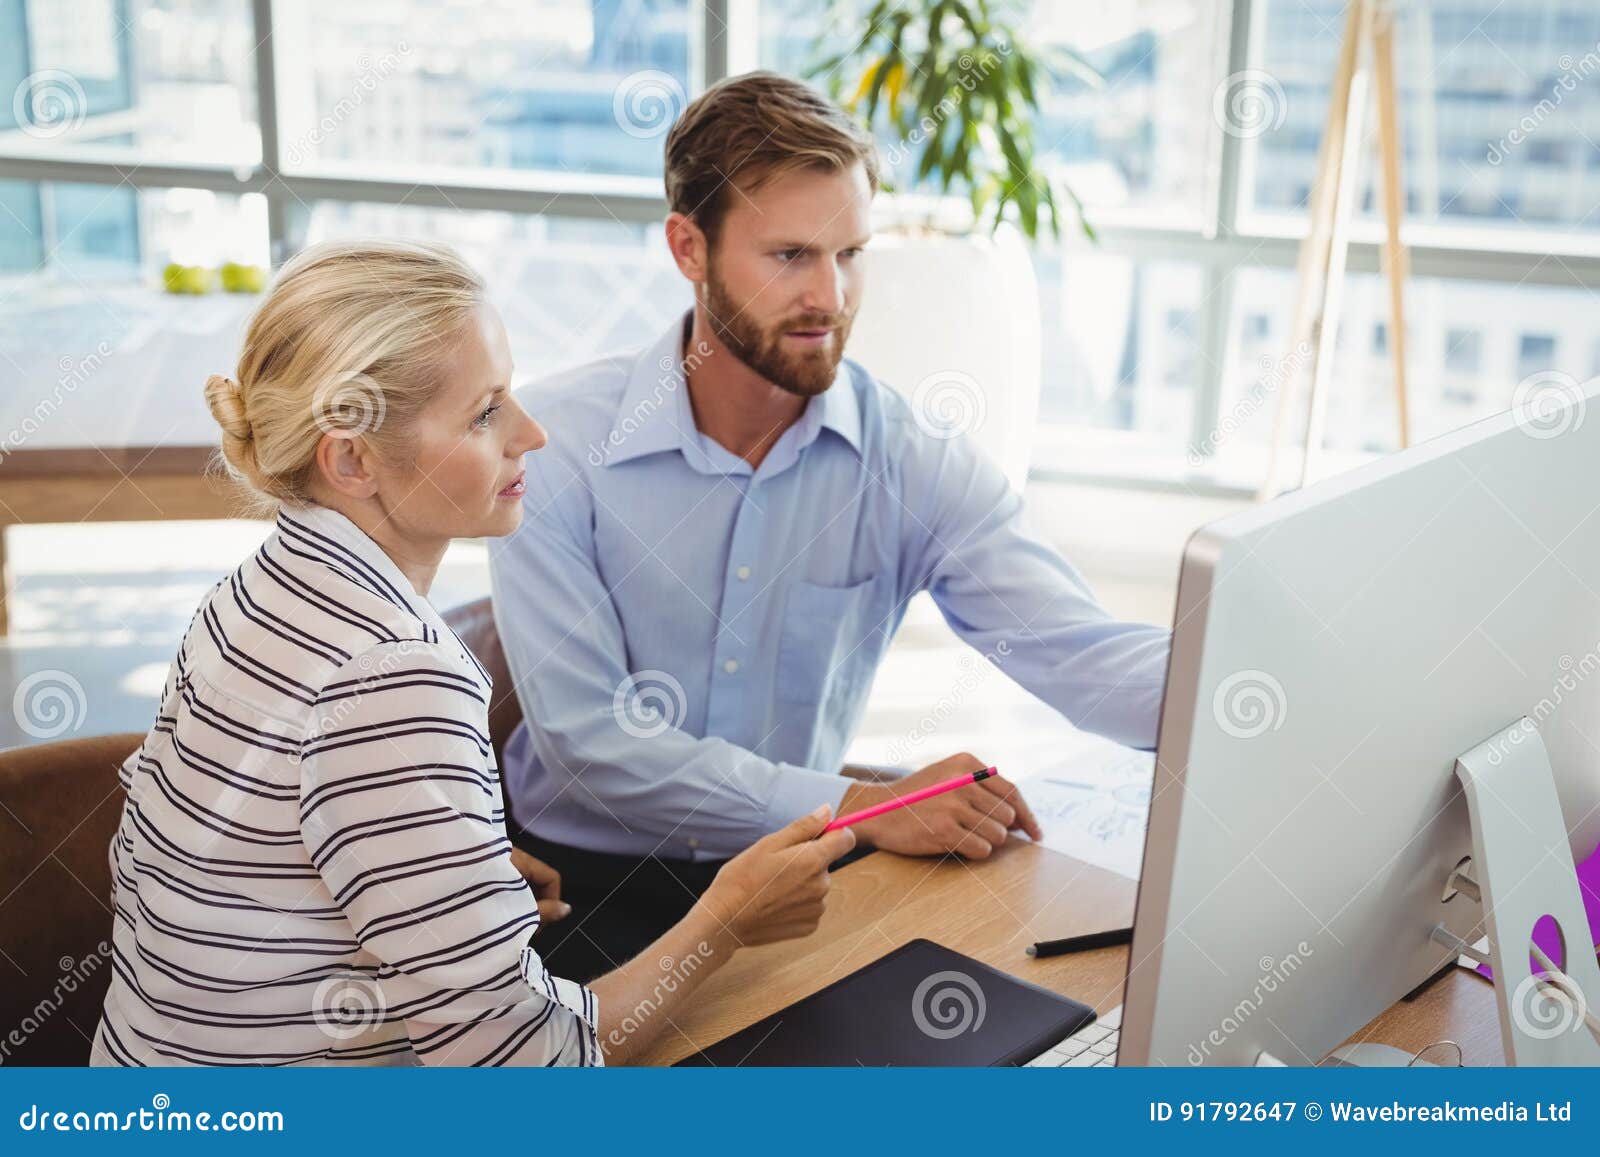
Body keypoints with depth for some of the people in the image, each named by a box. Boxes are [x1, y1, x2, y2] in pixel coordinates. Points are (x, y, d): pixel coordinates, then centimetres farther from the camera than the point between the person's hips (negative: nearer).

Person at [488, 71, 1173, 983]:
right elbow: (587, 741, -18)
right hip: (588, 883, -3)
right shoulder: (555, 443, -12)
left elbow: (1078, 652, -17)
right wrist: (862, 807, -26)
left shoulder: (913, 465, -5)